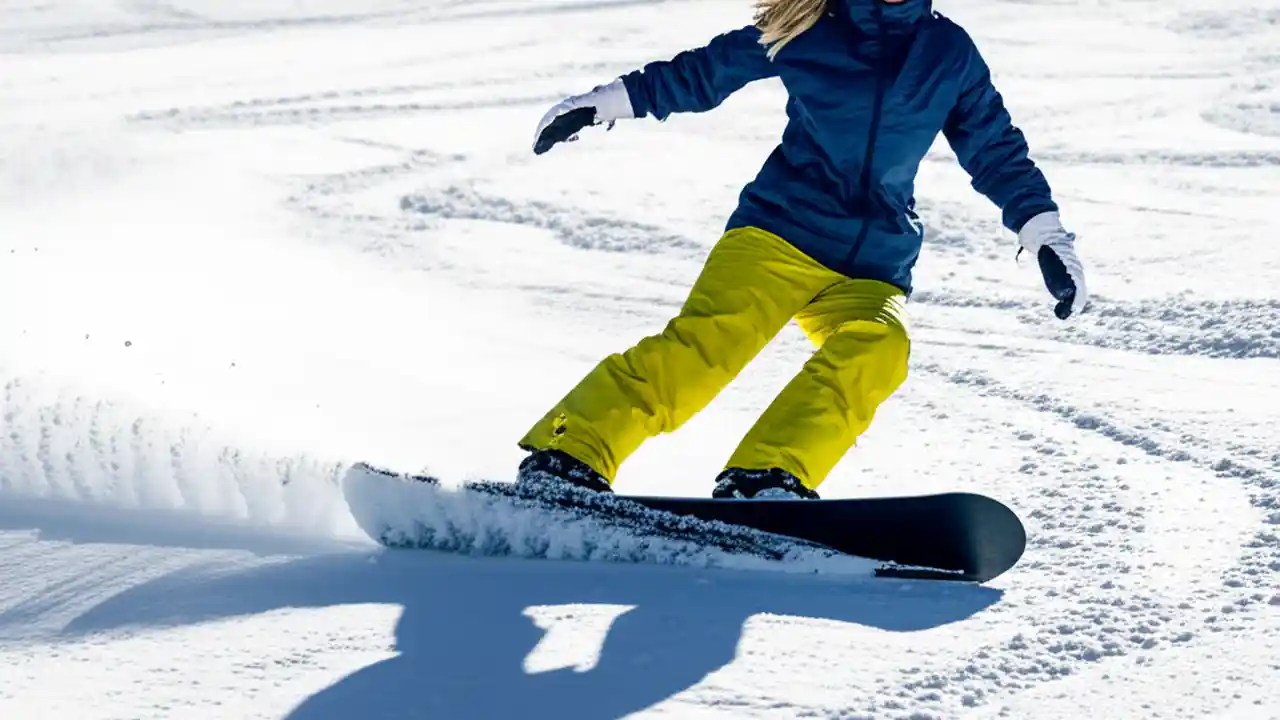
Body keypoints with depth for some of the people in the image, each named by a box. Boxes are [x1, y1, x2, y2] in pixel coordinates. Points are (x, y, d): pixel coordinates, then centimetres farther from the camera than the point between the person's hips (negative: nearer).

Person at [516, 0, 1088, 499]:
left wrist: (1045, 234, 12)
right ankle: (563, 459, -31)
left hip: (873, 268, 2)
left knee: (875, 348, -31)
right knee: (706, 341, -27)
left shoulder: (951, 53, 11)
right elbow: (703, 72, 16)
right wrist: (607, 103, 16)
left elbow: (996, 150, 20)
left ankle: (763, 481, -44)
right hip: (782, 232, -2)